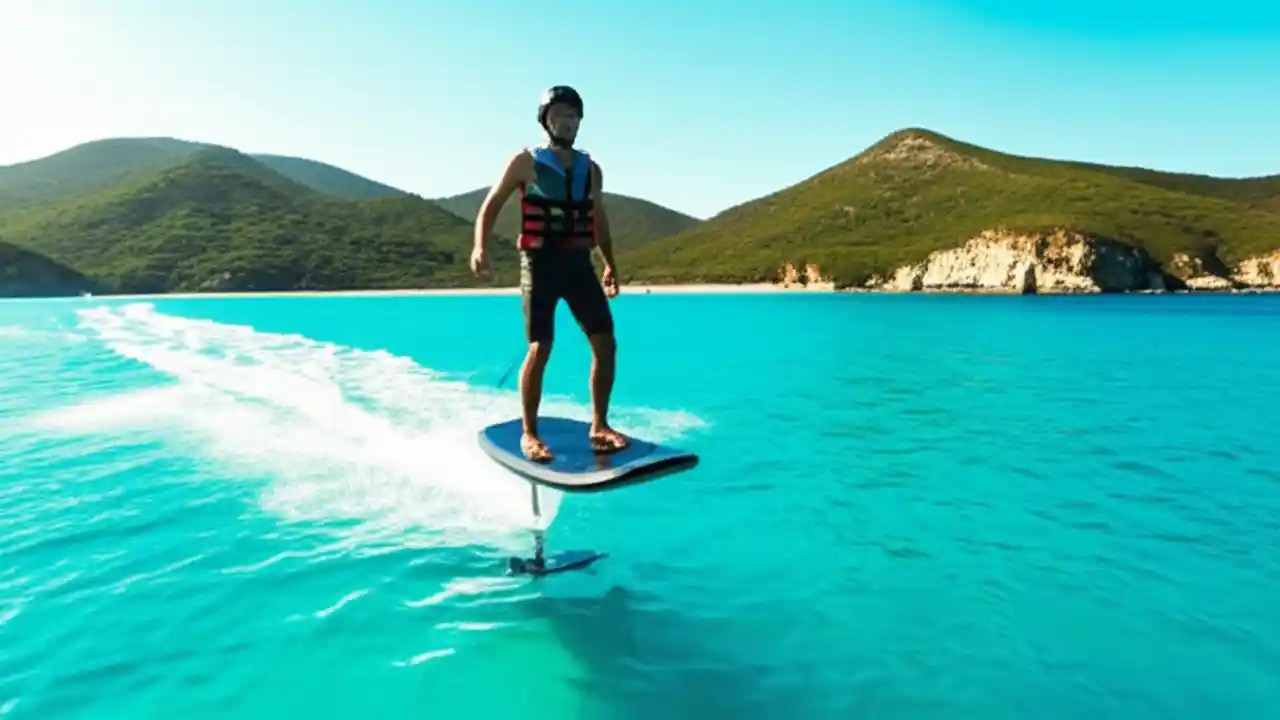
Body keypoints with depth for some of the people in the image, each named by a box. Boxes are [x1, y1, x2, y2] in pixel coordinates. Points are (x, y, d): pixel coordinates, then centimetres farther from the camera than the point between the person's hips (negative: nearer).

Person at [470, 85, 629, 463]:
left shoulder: (591, 169, 17)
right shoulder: (526, 162, 4)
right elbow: (491, 206, 1)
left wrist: (610, 264, 20)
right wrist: (480, 247, -15)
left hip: (579, 262, 5)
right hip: (541, 262, -4)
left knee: (606, 343, -3)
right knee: (540, 348, -10)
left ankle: (599, 426, 9)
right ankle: (529, 433, 2)